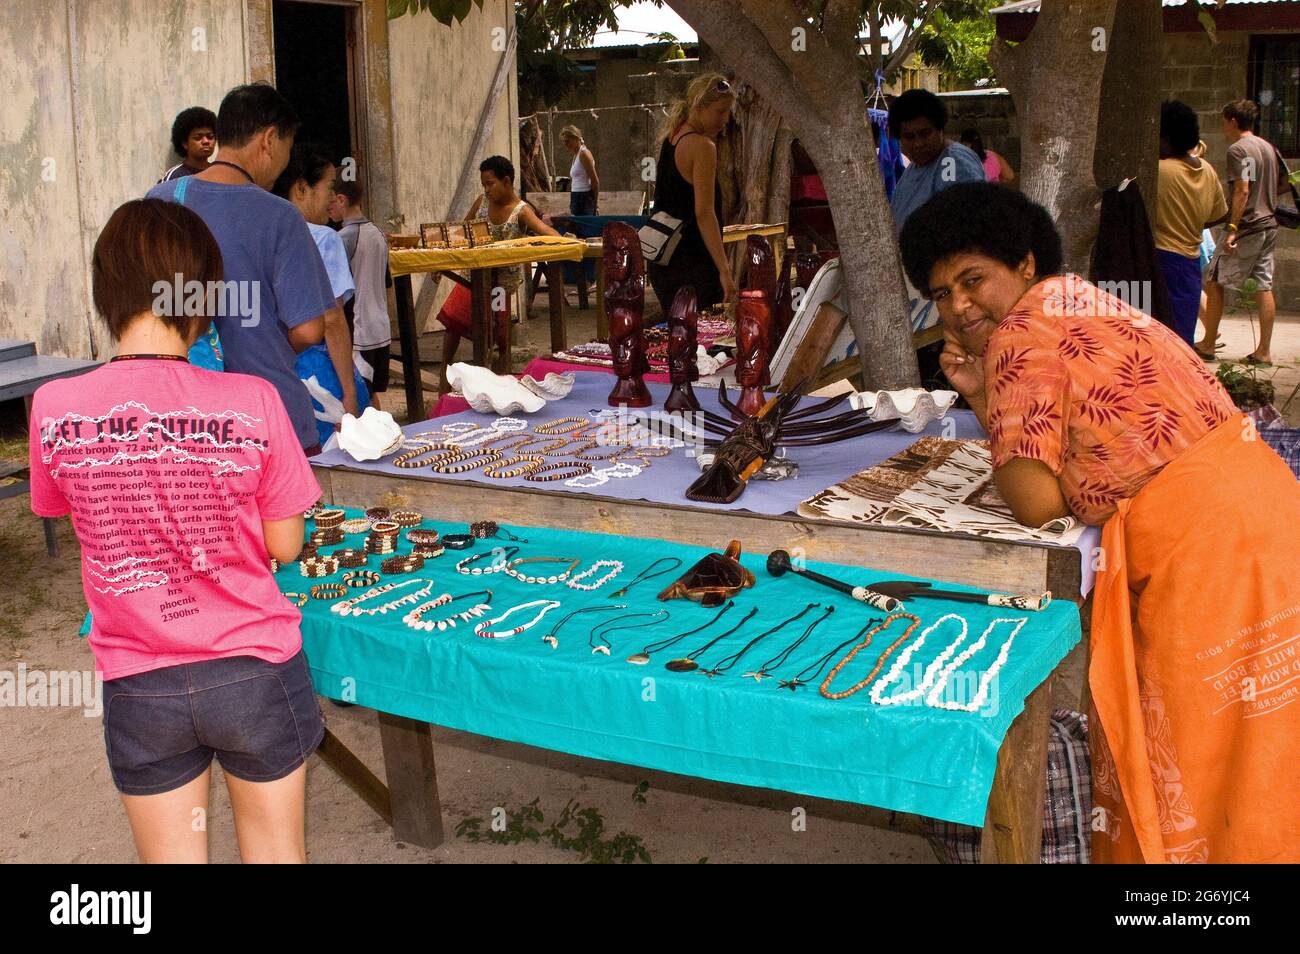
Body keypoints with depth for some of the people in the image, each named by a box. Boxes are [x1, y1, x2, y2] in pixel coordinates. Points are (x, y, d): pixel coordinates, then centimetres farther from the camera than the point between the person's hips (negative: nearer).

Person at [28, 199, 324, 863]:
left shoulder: (53, 410, -12)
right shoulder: (250, 403, -17)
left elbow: (70, 516, 6)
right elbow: (284, 546, -7)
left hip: (137, 688, 2)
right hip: (252, 670, -1)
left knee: (171, 857, 19)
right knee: (276, 852, 20)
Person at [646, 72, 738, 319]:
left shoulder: (671, 138, 12)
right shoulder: (702, 147, -13)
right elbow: (704, 213, -20)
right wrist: (724, 270, -21)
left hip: (660, 261, 9)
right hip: (691, 261, -9)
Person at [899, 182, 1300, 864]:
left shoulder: (1021, 331, -10)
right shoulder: (1084, 304, 18)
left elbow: (1036, 500, -16)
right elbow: (1073, 460, 17)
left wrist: (998, 442, 3)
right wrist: (981, 396, 11)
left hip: (1206, 542, -10)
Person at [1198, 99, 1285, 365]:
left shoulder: (1238, 149, -11)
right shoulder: (1268, 147, 14)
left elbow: (1242, 191, -19)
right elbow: (1280, 184, 20)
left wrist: (1232, 229, -21)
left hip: (1246, 226, -8)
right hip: (1268, 225, 8)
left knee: (1214, 282, 2)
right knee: (1264, 287, 5)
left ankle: (1208, 344, 5)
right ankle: (1263, 350, 4)